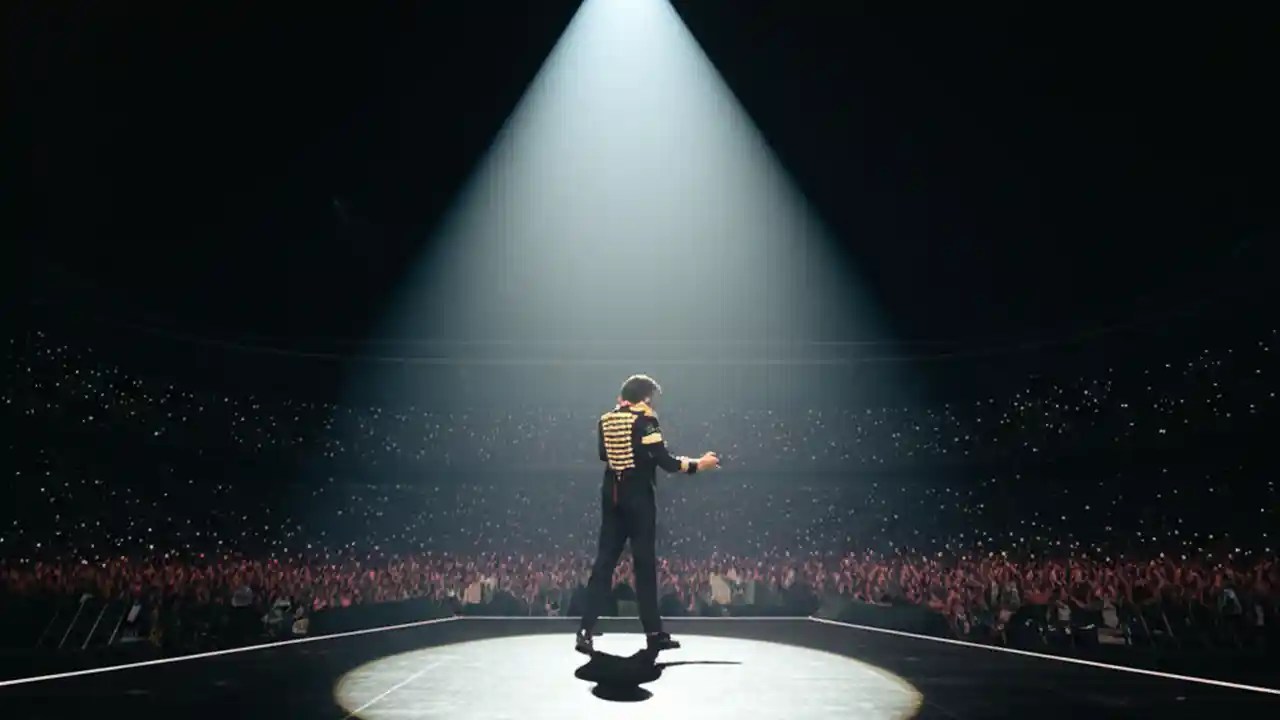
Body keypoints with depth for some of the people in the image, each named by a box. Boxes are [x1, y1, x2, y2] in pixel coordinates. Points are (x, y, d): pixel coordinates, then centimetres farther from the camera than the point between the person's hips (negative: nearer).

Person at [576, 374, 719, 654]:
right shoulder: (645, 421, -11)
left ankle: (586, 630, 1)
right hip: (638, 497, -5)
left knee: (604, 560, 7)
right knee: (645, 563, 4)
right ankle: (654, 633, 14)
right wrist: (697, 464, -3)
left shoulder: (606, 420, 6)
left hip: (612, 495, 5)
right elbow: (665, 461, -14)